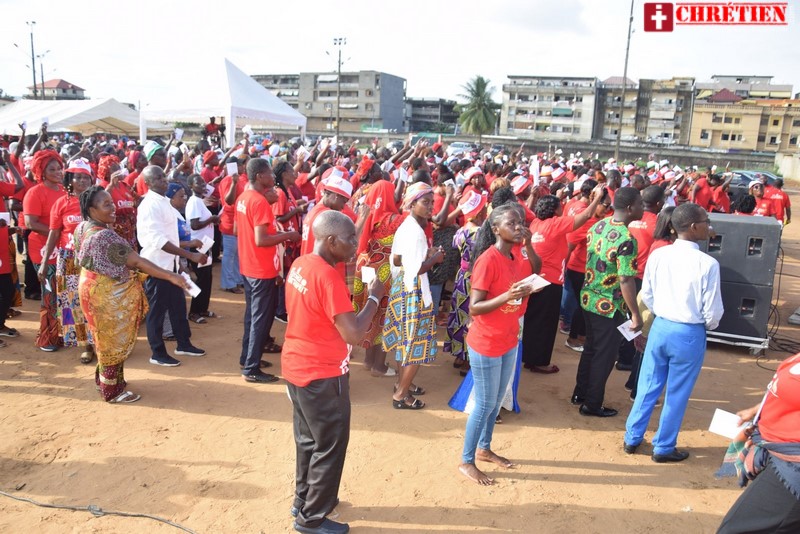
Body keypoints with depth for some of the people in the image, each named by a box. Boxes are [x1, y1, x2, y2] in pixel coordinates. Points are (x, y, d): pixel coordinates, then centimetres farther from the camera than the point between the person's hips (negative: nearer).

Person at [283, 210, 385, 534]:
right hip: (322, 375, -9)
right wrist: (374, 297, -14)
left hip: (296, 366, 9)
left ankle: (304, 499, 41)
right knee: (330, 446, 9)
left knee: (309, 439, 24)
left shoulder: (300, 265, 2)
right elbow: (354, 334, -25)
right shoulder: (328, 277, -25)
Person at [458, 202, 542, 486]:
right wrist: (508, 296, -38)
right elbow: (474, 308, -24)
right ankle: (466, 461, 21)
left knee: (497, 401, 20)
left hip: (509, 340, 8)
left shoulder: (518, 252, -1)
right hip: (486, 344, -8)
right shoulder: (488, 260, -24)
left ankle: (484, 449, 40)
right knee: (485, 404, 4)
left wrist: (528, 245, -6)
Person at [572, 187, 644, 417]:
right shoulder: (626, 240, -24)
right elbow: (625, 280, -25)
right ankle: (592, 404, 20)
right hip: (609, 307, -8)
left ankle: (580, 393, 35)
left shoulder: (597, 226, 1)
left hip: (588, 299, 8)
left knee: (590, 348, 22)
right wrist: (636, 315, -18)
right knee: (604, 355, 8)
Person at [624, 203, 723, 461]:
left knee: (648, 386, 18)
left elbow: (647, 296, 3)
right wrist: (707, 326, 9)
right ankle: (663, 448, 27)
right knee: (677, 394, 12)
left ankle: (632, 438, 30)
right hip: (690, 335, -4)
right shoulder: (708, 264, -19)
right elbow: (713, 312, -12)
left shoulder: (657, 255, -7)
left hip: (660, 327, 4)